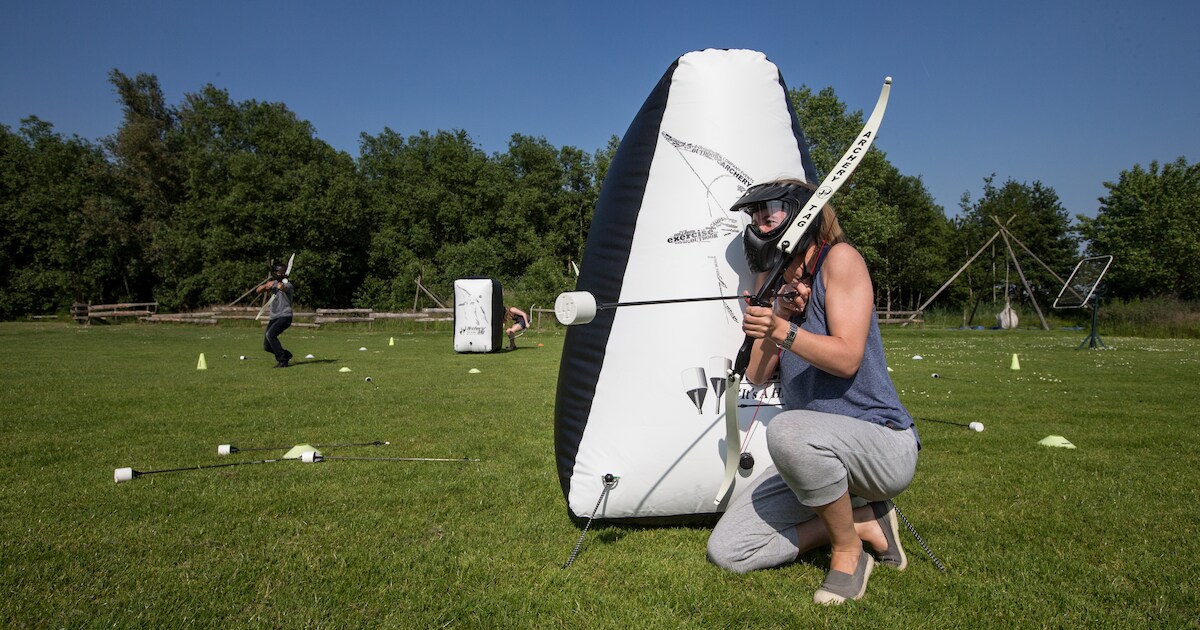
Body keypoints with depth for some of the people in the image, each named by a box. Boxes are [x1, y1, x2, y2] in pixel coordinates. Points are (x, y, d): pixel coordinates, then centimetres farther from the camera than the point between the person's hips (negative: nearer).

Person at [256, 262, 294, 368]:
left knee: (270, 334, -30)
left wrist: (278, 282, -20)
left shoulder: (287, 284, -9)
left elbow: (281, 287, -35)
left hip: (285, 316, -8)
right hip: (274, 317, 8)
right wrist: (266, 285, -8)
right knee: (267, 347, 5)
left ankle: (282, 360, -23)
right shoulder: (273, 283, 13)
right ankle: (286, 355, 29)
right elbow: (257, 290, 6)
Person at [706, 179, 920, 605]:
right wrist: (779, 310, -9)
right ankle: (861, 521, 7)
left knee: (788, 430, -41)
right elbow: (756, 375, 3)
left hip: (883, 444, -7)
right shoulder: (774, 280, 11)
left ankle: (848, 548, -13)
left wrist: (783, 330, -33)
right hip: (815, 458, 7)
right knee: (727, 550, -4)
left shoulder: (839, 259, -9)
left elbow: (847, 358, -20)